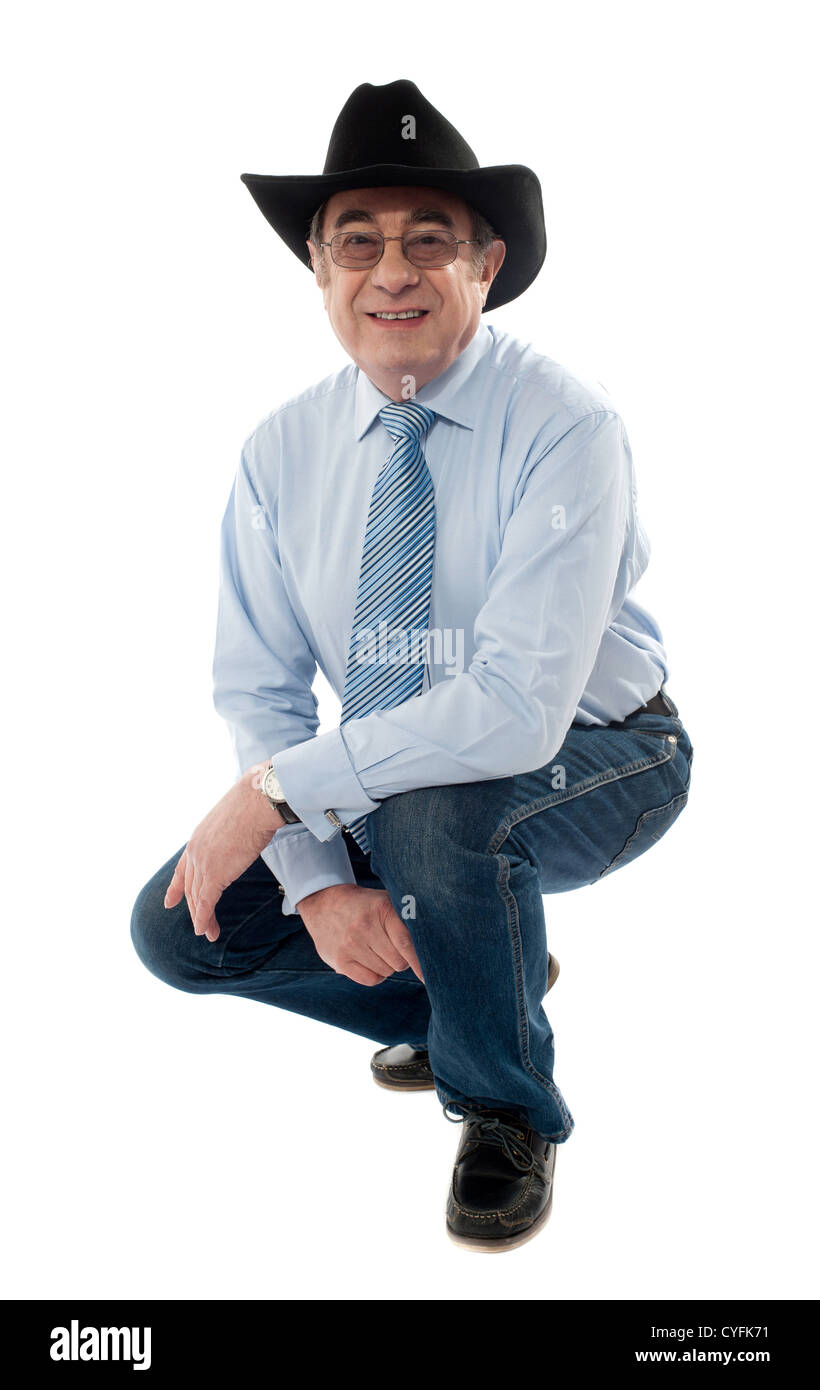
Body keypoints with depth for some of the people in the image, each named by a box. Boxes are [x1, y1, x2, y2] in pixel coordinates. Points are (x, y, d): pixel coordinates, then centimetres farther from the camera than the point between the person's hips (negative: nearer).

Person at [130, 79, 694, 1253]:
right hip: (386, 779, 5)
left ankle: (507, 1110, -6)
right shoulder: (283, 451, -7)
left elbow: (520, 706, -33)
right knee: (181, 930, -7)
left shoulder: (565, 426, -23)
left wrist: (279, 791, -29)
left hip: (592, 761, -5)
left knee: (432, 807, -37)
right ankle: (460, 986, 16)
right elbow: (261, 689, -5)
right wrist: (318, 883, -20)